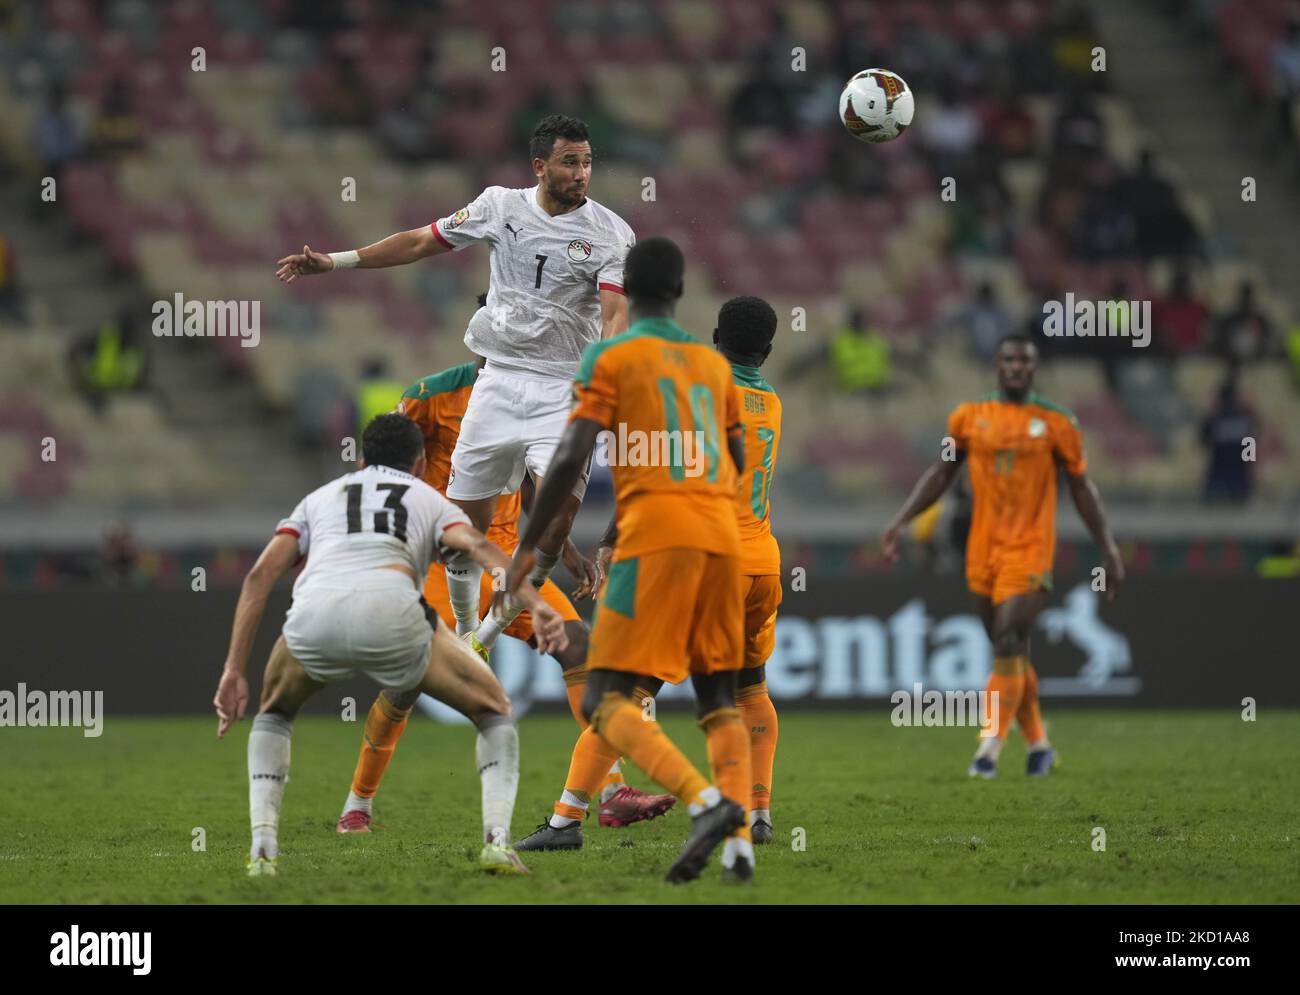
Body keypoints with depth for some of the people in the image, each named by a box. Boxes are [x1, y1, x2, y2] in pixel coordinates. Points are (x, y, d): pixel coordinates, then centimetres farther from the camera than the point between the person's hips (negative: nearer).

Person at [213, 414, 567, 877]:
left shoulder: (322, 496, 37)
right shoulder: (429, 499, 32)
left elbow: (260, 575, 23)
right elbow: (480, 548, 9)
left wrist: (234, 672, 21)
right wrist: (536, 606, -6)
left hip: (313, 617, 2)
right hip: (389, 615, -2)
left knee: (274, 714, 34)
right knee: (493, 709, 21)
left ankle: (263, 847, 16)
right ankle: (496, 839, 2)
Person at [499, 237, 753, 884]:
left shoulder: (610, 357, 2)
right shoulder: (714, 364, 18)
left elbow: (571, 458, -6)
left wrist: (527, 548, -2)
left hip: (655, 537, -6)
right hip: (722, 534, 6)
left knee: (607, 701, -7)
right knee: (719, 698, 14)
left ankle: (706, 802, -29)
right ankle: (739, 842, -5)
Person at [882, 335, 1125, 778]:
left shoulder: (1056, 424, 0)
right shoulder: (969, 417, 6)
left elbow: (1082, 488, 6)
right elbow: (941, 473, 15)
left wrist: (1108, 549, 4)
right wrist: (901, 521, 6)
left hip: (1030, 552, -3)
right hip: (983, 552, 3)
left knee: (1008, 645, -16)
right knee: (1011, 653, 9)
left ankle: (989, 749, -15)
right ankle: (1038, 744, 24)